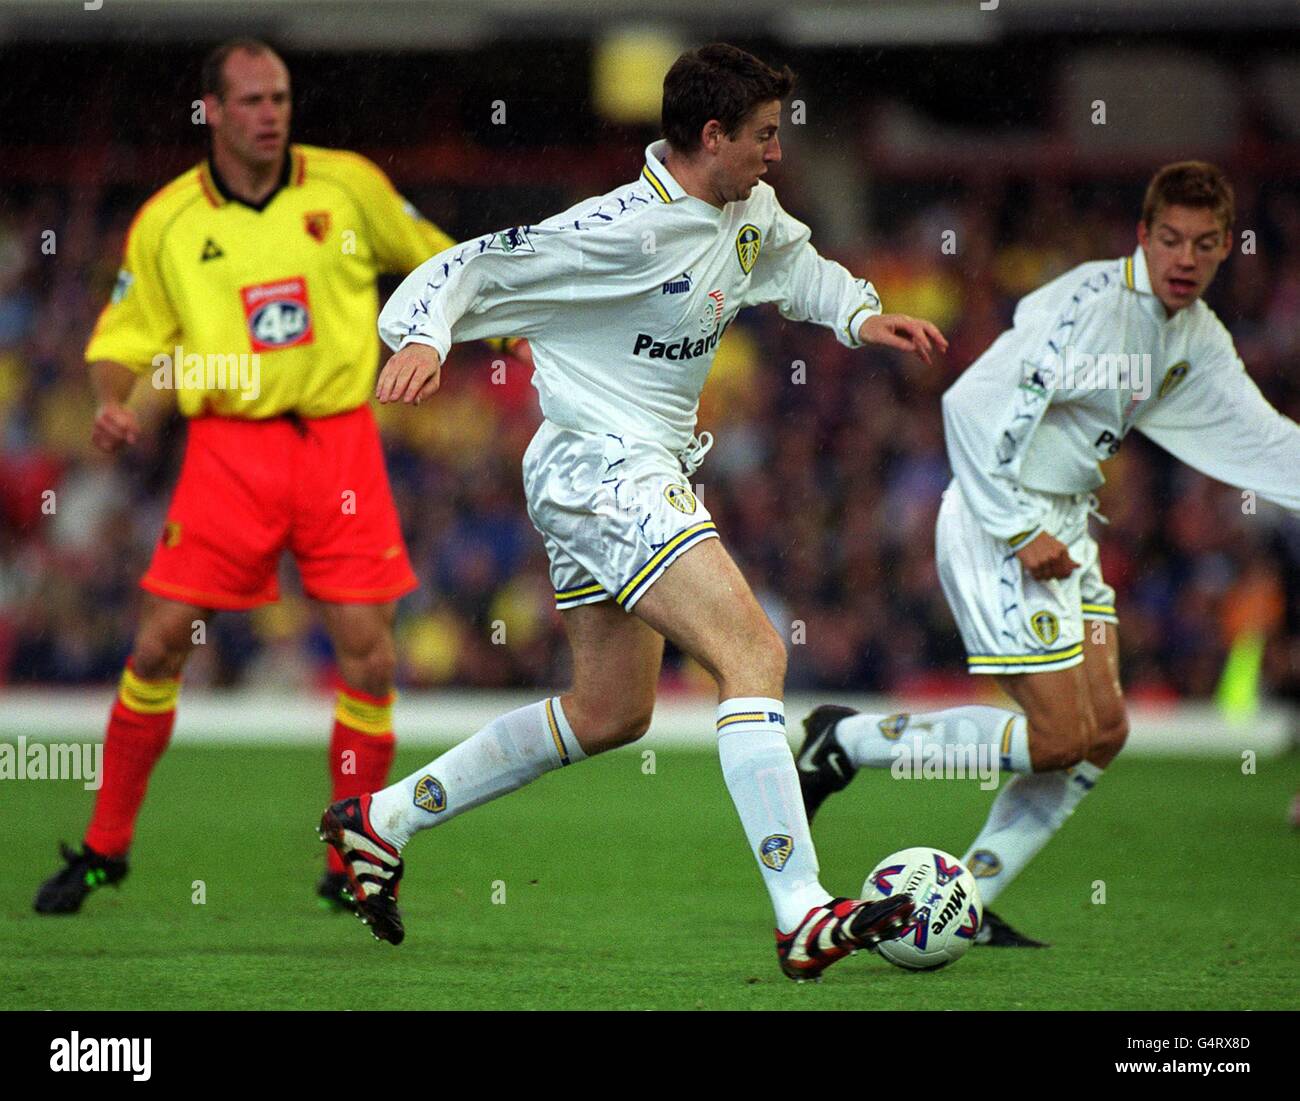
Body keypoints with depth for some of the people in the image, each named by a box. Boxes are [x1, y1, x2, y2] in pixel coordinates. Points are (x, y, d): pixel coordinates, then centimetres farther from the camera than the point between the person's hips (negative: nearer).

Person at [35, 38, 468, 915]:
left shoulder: (348, 185, 1)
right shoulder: (167, 221, 1)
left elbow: (430, 259, 17)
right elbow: (125, 336, 9)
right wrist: (113, 402, -9)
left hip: (339, 440, 0)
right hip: (228, 446, 0)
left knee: (369, 655, -6)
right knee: (159, 645, -5)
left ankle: (354, 865, 8)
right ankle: (106, 847, 11)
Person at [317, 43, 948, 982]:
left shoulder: (750, 214, 6)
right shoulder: (626, 230, -20)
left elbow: (797, 265, 28)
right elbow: (472, 268, -17)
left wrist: (863, 315, 9)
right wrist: (420, 338, -35)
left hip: (645, 474, 11)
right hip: (602, 471, -11)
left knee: (611, 712, 19)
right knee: (755, 655, -20)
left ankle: (382, 819, 27)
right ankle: (805, 919, -26)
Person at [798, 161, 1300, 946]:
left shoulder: (1198, 339, 8)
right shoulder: (1091, 302, -20)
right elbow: (974, 405, -24)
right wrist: (1022, 532, -22)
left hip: (1063, 528, 9)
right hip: (996, 526, -9)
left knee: (1104, 731, 3)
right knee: (1062, 737, -11)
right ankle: (850, 741, 2)